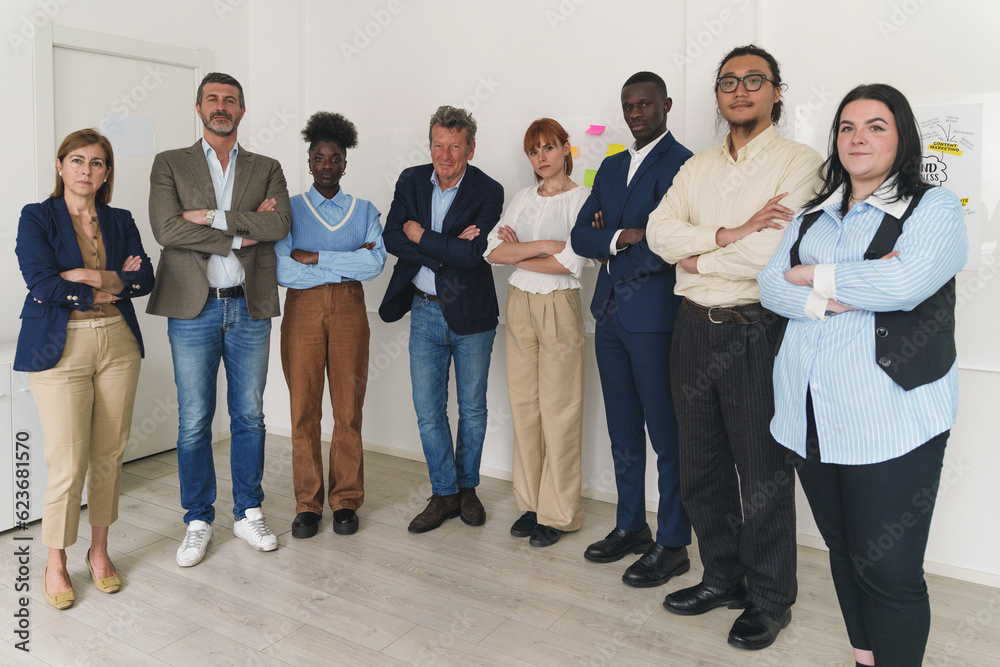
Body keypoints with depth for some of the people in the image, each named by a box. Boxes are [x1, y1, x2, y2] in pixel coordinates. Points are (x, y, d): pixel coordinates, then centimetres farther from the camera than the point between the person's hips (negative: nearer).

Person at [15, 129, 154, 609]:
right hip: (61, 349, -3)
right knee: (67, 464, -4)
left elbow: (145, 278, -1)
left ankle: (99, 550, 26)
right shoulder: (37, 218, 1)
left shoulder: (121, 222, 12)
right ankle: (55, 563, 17)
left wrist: (91, 275, -13)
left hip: (118, 344, 4)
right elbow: (42, 284, -12)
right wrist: (110, 289, -8)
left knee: (109, 455, 8)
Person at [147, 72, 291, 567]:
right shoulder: (170, 164, 7)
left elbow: (280, 224, -8)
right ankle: (198, 521, 20)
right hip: (193, 308, -1)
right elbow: (166, 228, -9)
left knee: (249, 416, 9)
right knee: (194, 421, 4)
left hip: (250, 308, 2)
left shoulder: (266, 168, 11)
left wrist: (212, 217, -13)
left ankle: (248, 513, 24)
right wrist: (240, 233, -11)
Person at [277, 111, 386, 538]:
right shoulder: (289, 210, 6)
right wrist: (346, 266, -9)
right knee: (303, 408, 2)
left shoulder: (365, 211, 10)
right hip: (302, 310, -1)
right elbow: (283, 271, -9)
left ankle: (346, 501, 16)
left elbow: (375, 264, -8)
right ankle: (308, 504, 15)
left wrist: (314, 257, -12)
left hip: (349, 310, 1)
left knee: (349, 407, 3)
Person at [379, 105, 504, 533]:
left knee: (473, 408, 11)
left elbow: (474, 254, -21)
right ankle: (444, 494, 21)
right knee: (428, 411, 5)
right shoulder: (411, 181, 2)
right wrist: (447, 248, -17)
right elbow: (391, 238, -8)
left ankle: (467, 487, 31)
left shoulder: (488, 192, -9)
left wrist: (421, 236, -14)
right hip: (425, 310, 3)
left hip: (471, 313, -2)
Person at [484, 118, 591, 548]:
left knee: (558, 410, -2)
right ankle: (531, 503, 20)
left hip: (559, 306, -5)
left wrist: (518, 253, -3)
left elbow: (572, 262, -15)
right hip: (519, 304, 5)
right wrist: (544, 245, -12)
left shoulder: (582, 198, -3)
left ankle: (557, 513, 9)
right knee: (523, 406, 7)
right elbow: (493, 251, 1)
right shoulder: (524, 198, 13)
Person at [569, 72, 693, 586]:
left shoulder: (680, 163, -8)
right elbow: (581, 236, 8)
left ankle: (672, 545, 15)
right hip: (610, 313, 8)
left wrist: (611, 253, -6)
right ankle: (630, 527, 30)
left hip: (654, 316, -7)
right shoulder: (611, 166, 17)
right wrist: (621, 239, -9)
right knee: (623, 430, 16)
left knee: (666, 434, 2)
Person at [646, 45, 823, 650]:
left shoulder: (800, 163, -5)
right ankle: (723, 578, 34)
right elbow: (659, 231, -2)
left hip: (755, 332, -6)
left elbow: (773, 254, -20)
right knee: (702, 465, 15)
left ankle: (770, 599, 25)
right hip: (695, 328, 6)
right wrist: (727, 235, -16)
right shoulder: (697, 167, 14)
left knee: (763, 472, 5)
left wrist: (698, 259, -7)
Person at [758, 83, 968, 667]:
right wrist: (846, 294, -14)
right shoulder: (811, 216, 15)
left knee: (890, 571, -1)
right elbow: (772, 287, 2)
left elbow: (904, 283, -20)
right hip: (810, 417, 5)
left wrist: (816, 276, -7)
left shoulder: (935, 208, -1)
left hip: (889, 423, -5)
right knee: (843, 552, 17)